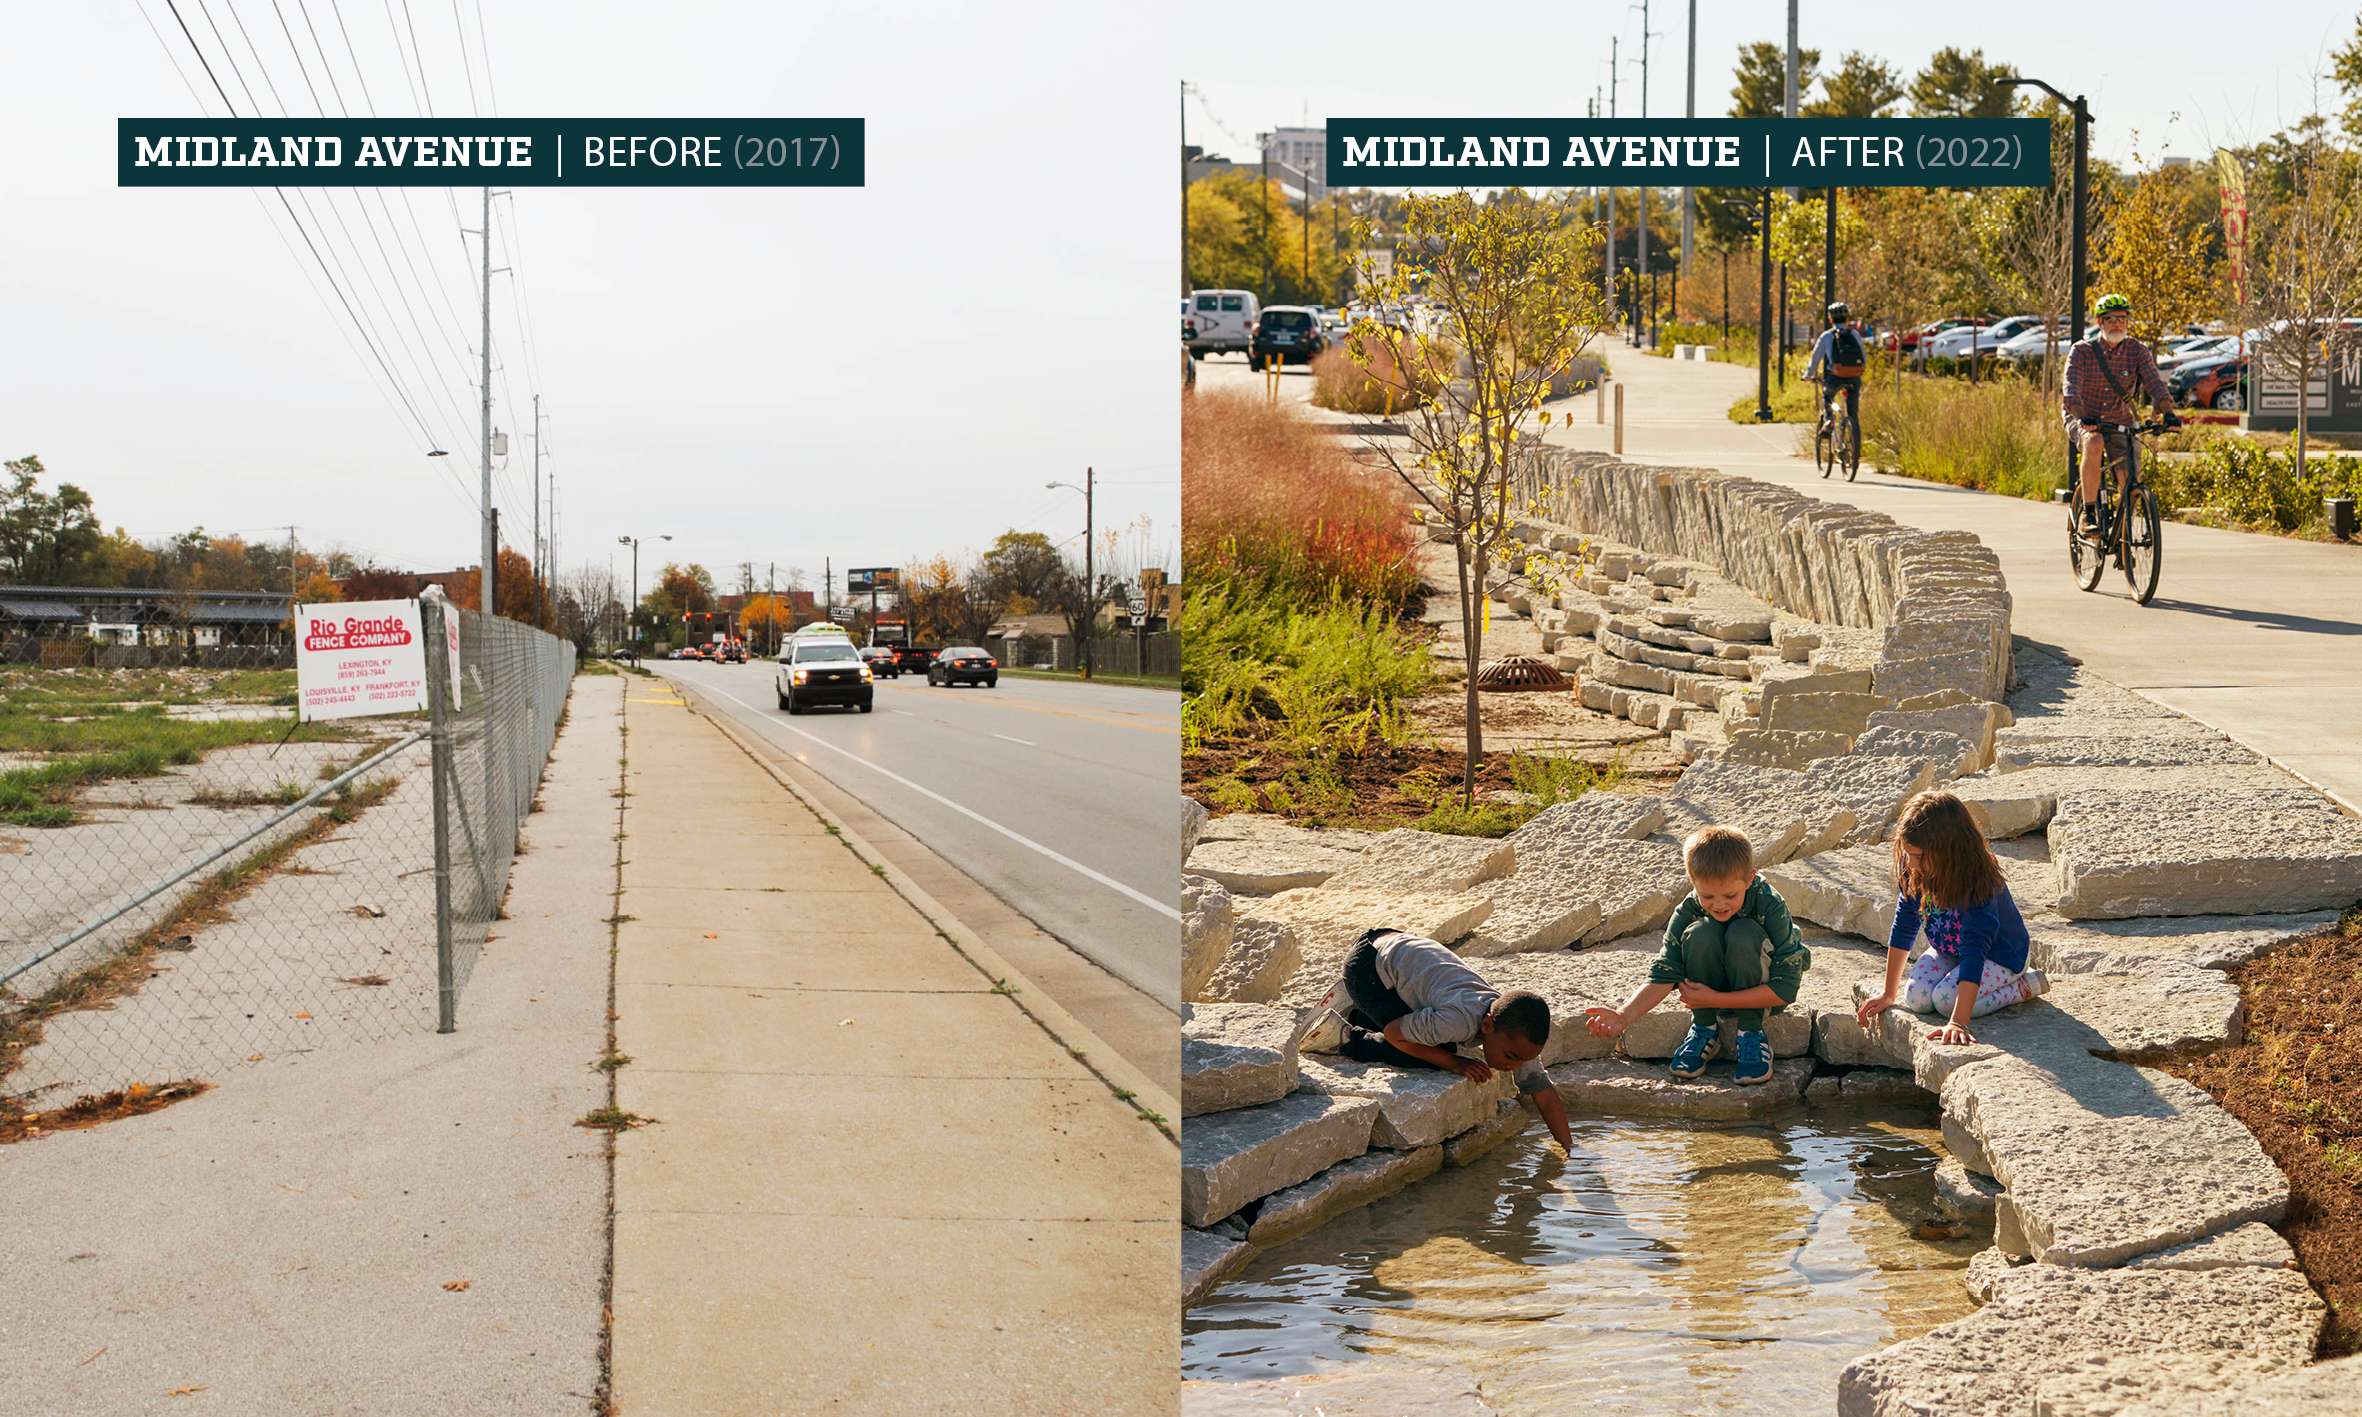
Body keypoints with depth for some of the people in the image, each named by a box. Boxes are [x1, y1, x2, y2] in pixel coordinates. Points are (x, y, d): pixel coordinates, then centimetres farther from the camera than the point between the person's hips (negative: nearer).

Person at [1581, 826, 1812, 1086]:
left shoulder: (1769, 908, -26)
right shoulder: (1688, 913, -19)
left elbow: (1785, 989, -26)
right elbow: (1663, 975, -23)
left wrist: (1715, 999, -30)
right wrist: (1624, 1015, -41)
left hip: (1763, 993, -2)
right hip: (1712, 991, 2)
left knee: (1743, 934, -33)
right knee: (1700, 934, -31)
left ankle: (1750, 1033, -15)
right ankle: (1703, 1030, -8)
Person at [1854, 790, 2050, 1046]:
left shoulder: (1978, 885, -37)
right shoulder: (1914, 873, -19)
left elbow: (1974, 954, -44)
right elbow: (1903, 928, -8)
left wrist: (1958, 1023, -52)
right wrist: (1888, 994, -3)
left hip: (2000, 955, -6)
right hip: (1948, 948, 6)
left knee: (1946, 999, -28)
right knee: (1916, 998, -19)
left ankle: (2023, 986, -6)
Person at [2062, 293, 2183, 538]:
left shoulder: (2137, 351, -5)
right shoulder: (2082, 350, -11)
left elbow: (2155, 383, -18)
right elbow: (2071, 390, -25)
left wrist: (2169, 413, -37)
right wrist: (2083, 418, -45)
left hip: (2120, 421, 2)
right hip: (2083, 420, -2)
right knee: (2093, 444, -37)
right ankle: (2087, 512, -27)